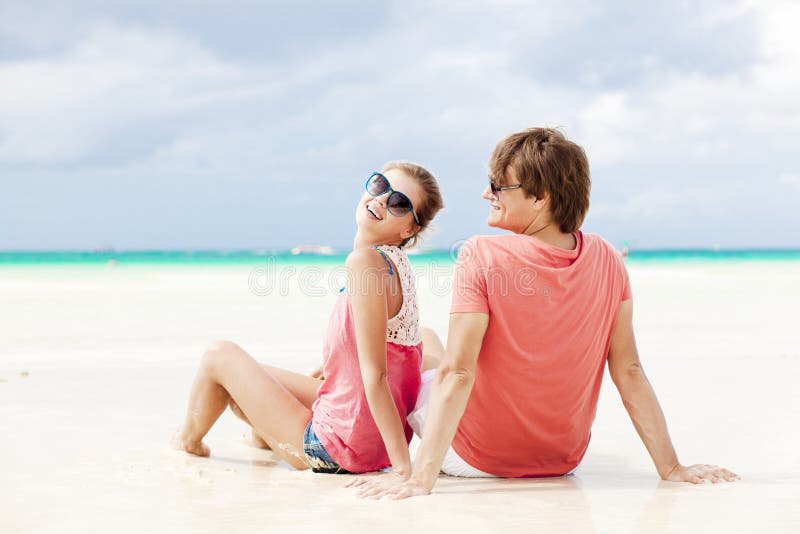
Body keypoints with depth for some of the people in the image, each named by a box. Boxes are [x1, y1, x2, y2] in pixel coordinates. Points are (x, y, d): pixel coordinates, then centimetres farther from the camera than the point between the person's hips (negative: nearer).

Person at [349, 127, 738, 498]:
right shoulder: (606, 260, -11)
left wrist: (421, 478, -30)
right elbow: (629, 371, -11)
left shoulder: (481, 256, -24)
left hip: (478, 459, -4)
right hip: (563, 461, 5)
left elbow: (456, 374, -29)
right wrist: (670, 467, -5)